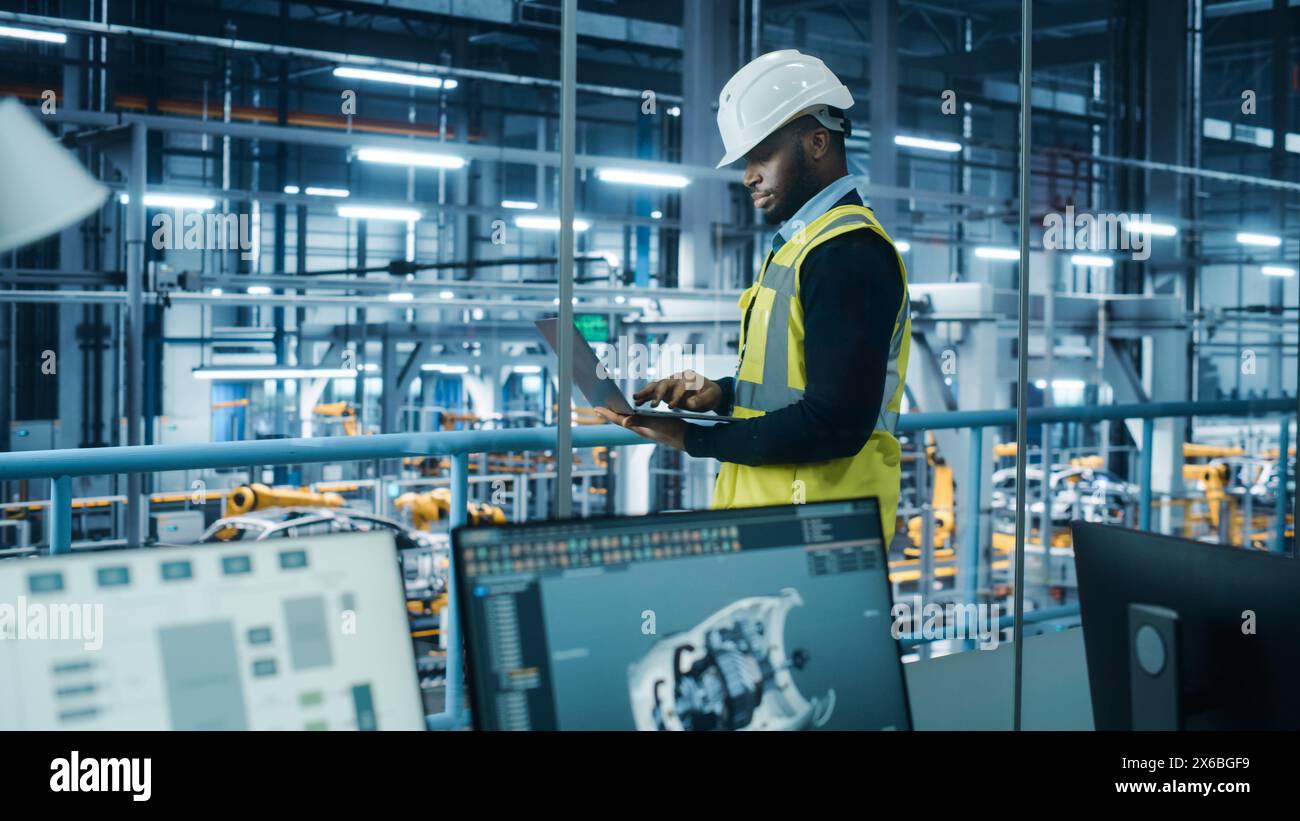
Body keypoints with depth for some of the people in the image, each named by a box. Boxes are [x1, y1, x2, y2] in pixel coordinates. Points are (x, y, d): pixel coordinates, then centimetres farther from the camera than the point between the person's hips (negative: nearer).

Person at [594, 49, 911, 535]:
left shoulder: (849, 253, -15)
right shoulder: (801, 241, 17)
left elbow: (834, 425, -22)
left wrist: (692, 438, -16)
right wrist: (722, 394, 4)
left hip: (811, 532, -9)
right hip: (768, 515, 9)